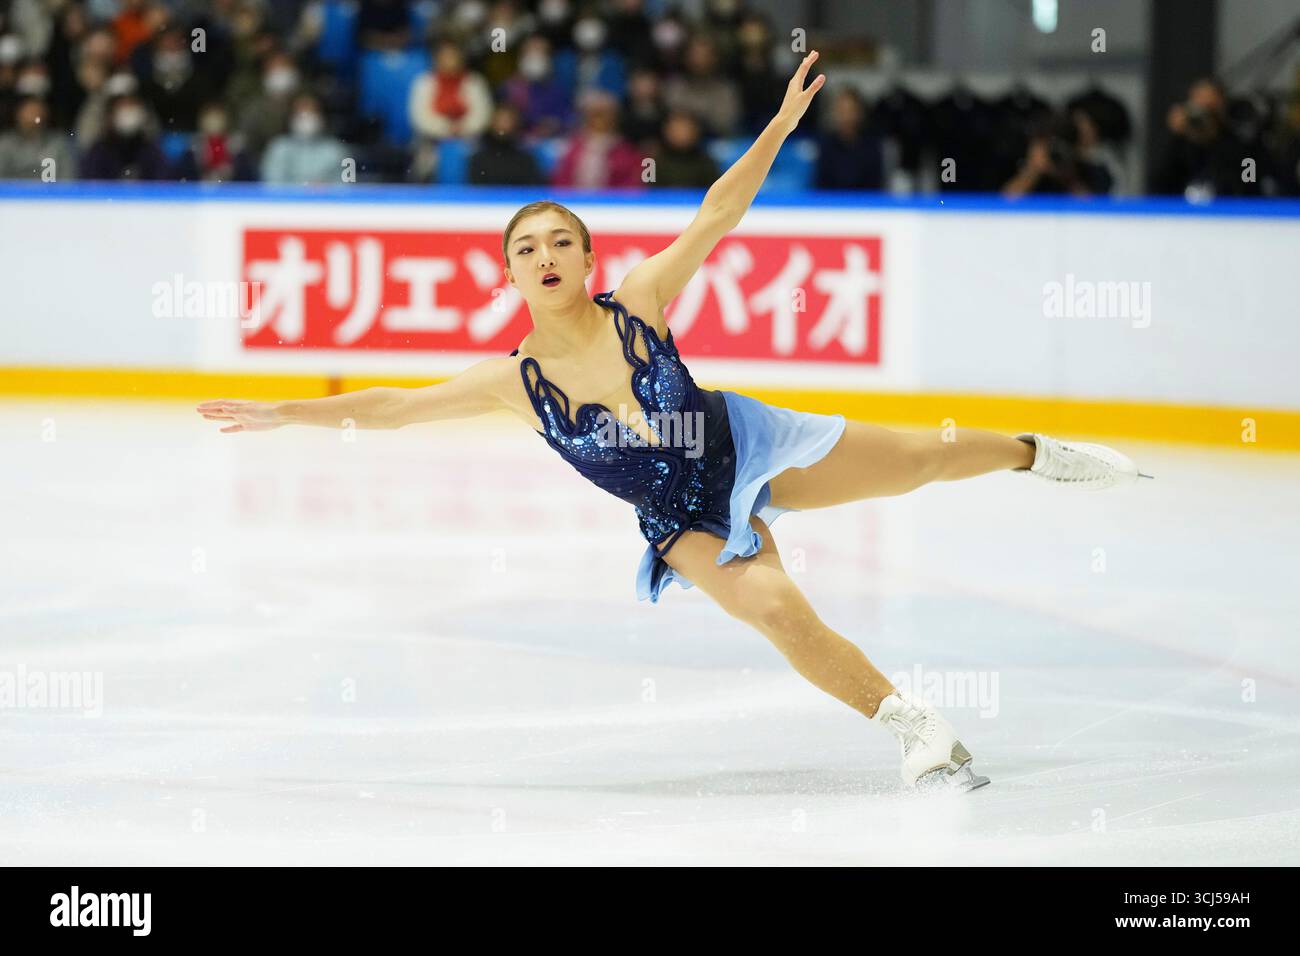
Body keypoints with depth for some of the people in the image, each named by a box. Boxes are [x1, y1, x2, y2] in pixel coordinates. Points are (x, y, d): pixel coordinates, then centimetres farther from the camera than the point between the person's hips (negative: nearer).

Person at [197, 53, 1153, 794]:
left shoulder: (639, 304, -19)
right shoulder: (516, 382, -17)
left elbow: (715, 215, -21)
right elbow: (393, 405, -11)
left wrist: (782, 122, -27)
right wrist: (285, 413, -13)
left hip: (747, 445, 1)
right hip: (687, 522, -1)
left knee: (924, 458, 10)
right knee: (779, 611, -24)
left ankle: (1034, 453, 39)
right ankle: (914, 725, -13)